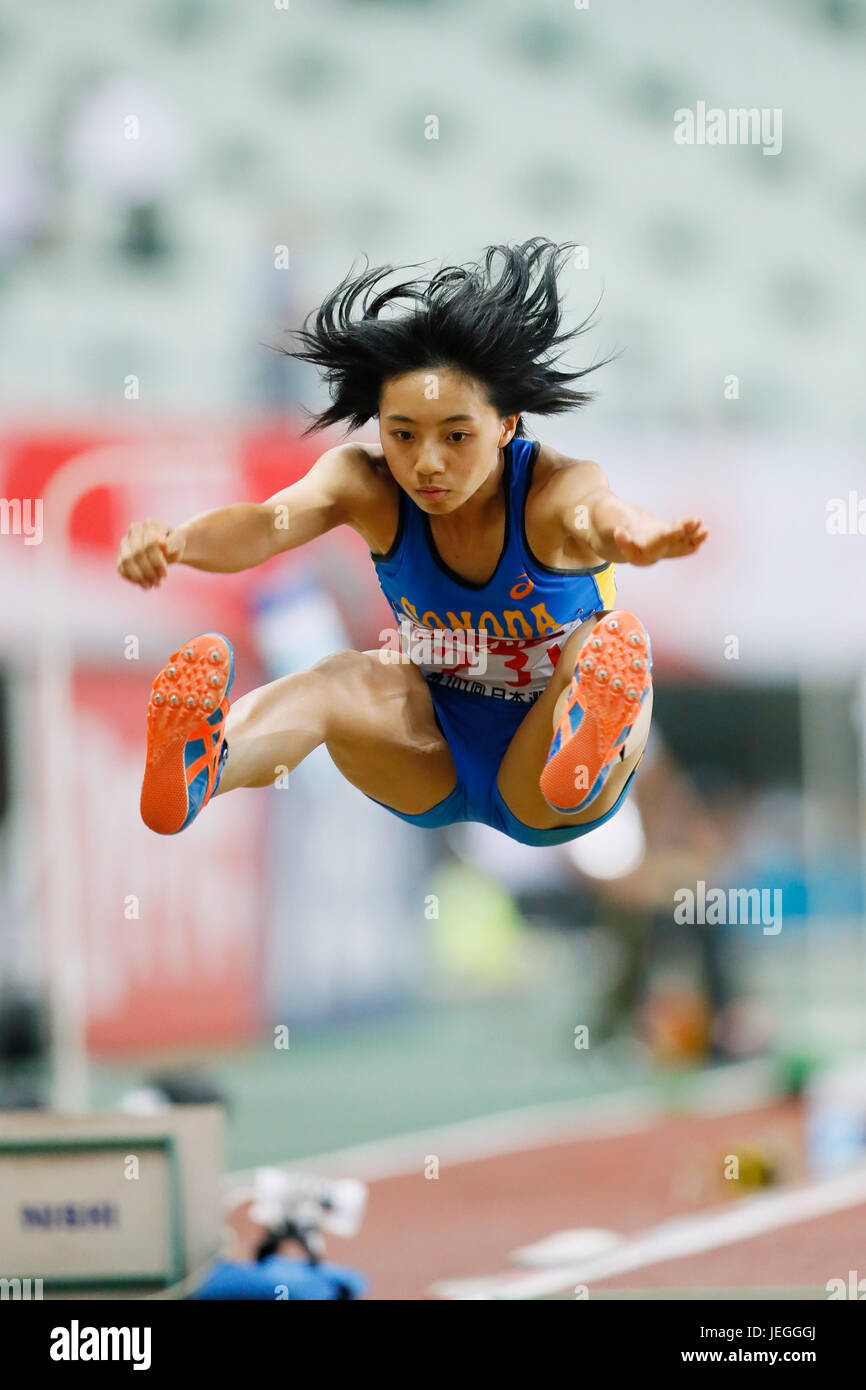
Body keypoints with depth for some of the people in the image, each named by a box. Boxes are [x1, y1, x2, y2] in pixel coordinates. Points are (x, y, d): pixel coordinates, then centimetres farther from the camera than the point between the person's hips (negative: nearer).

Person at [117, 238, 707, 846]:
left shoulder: (556, 487, -22)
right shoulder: (367, 484, -13)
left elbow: (602, 516, -47)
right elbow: (266, 525, -33)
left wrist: (633, 537, -74)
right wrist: (175, 543, -57)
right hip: (429, 765, 2)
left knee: (609, 644, -33)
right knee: (345, 680, -31)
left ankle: (585, 758, -68)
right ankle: (204, 766, -62)